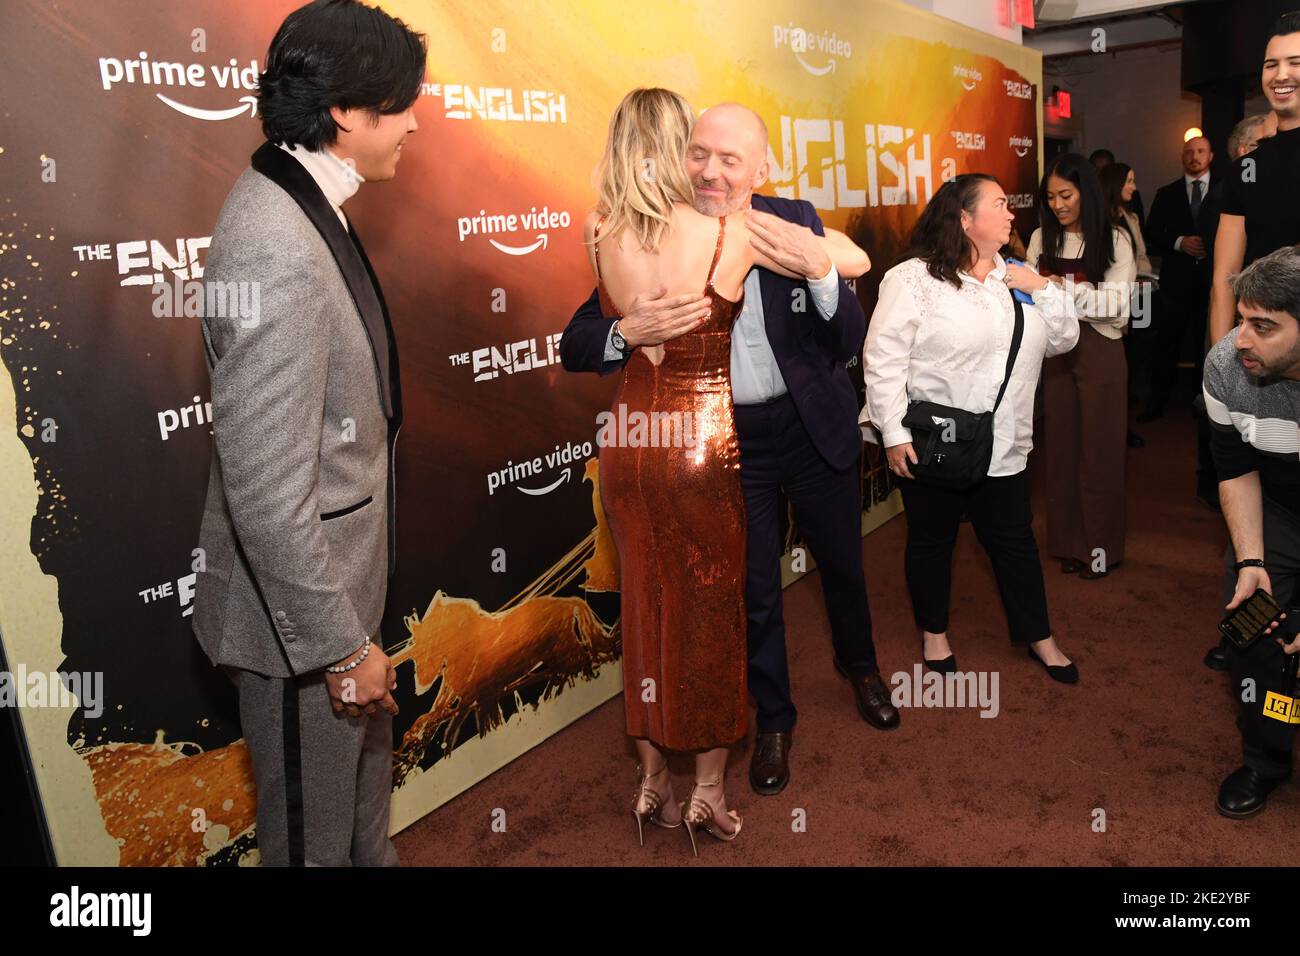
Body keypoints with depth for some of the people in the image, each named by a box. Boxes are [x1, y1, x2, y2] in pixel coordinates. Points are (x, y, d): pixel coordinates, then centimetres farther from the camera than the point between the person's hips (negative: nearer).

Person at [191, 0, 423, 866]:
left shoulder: (302, 205, 2)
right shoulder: (279, 252, -29)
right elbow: (267, 491, -29)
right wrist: (341, 647, -19)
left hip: (341, 577, 9)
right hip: (300, 615, -9)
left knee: (365, 782, 30)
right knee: (314, 835, 16)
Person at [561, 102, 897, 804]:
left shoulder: (795, 223, -11)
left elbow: (850, 344, -11)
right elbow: (575, 346, -14)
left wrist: (820, 273, -30)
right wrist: (628, 332, -36)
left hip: (814, 426, 1)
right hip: (726, 438, -1)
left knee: (842, 563, 20)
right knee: (753, 589, 12)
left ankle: (859, 666, 52)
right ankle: (773, 720, 37)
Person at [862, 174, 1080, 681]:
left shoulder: (1015, 277, 10)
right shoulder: (913, 279, -11)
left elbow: (1064, 339, 12)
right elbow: (883, 361, -14)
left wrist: (1043, 289, -4)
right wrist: (895, 434, -18)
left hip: (1004, 445, 5)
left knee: (1016, 542, 15)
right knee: (931, 542, 12)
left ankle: (1038, 636, 32)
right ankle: (933, 631, 33)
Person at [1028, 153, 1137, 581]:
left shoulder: (1114, 240, -5)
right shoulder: (1042, 238, 5)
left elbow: (1117, 302, -14)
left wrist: (1065, 287, -25)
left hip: (1098, 349, -3)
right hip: (1054, 349, 3)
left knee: (1098, 448, 3)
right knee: (1061, 445, 8)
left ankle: (1102, 545, 16)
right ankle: (1069, 541, 20)